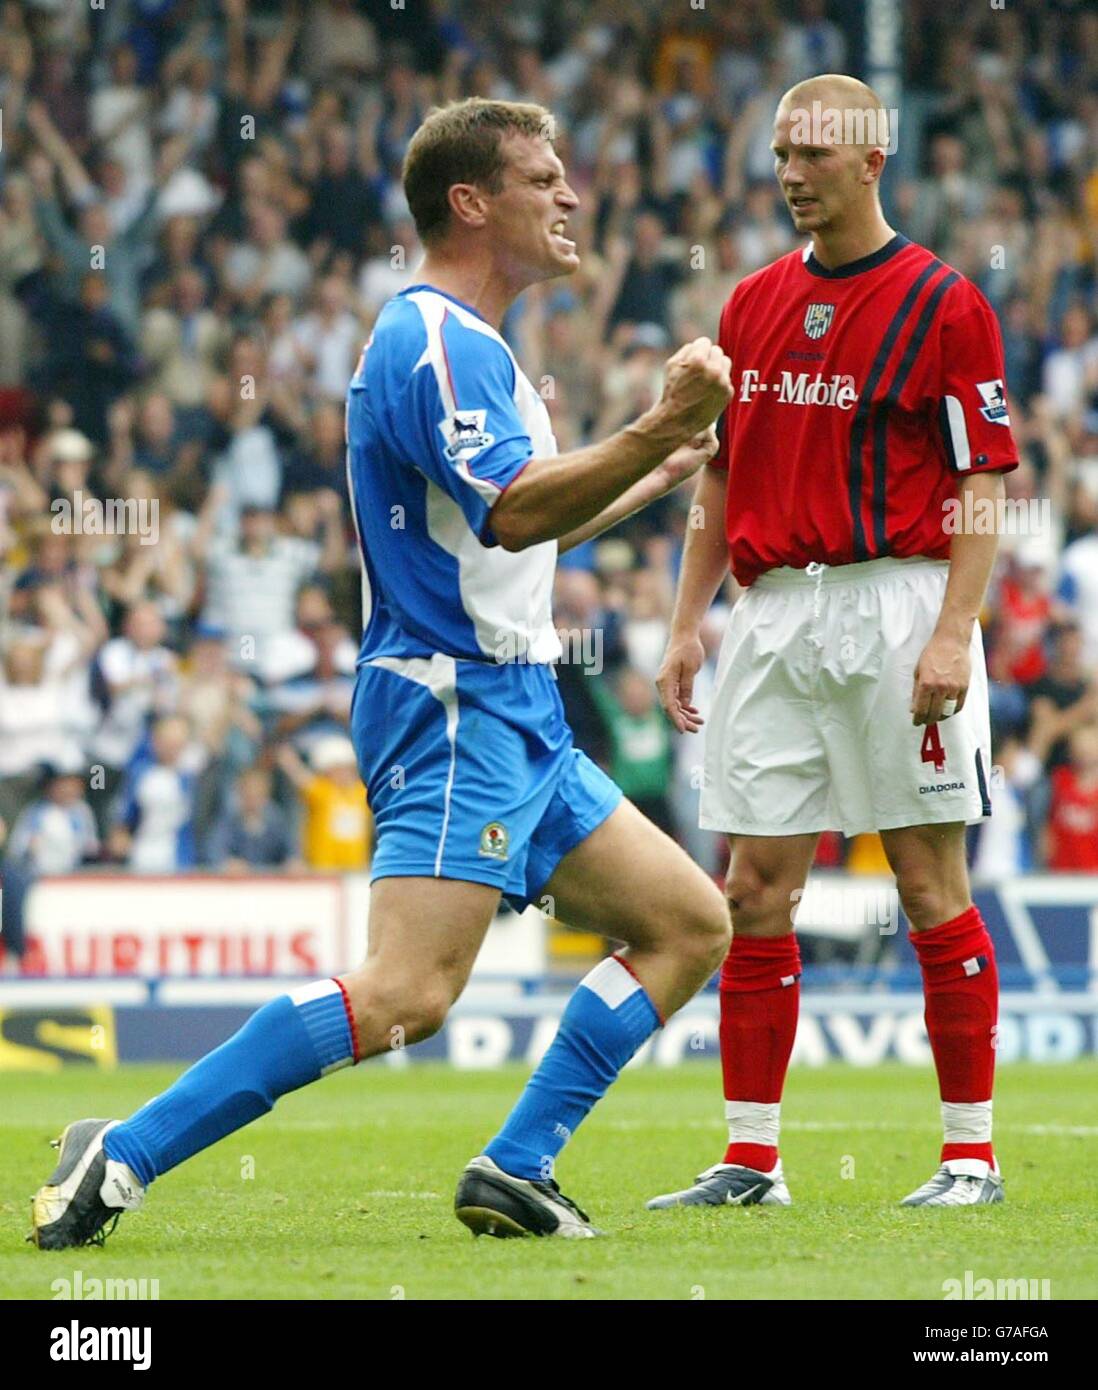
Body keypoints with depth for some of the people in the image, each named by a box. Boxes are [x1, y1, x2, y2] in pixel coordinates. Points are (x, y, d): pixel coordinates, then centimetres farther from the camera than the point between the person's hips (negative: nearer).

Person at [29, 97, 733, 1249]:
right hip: (455, 707, -11)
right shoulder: (432, 341, -13)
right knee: (409, 993, -23)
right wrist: (660, 429, -27)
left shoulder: (467, 346, 20)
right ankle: (121, 1158, -20)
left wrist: (654, 473, 35)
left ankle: (514, 1171, 8)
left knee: (689, 926, 11)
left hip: (516, 719, 11)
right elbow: (517, 512, -26)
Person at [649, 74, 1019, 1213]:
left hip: (897, 600, -5)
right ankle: (750, 1161, 7)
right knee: (755, 890, 2)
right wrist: (686, 627, 13)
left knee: (929, 882, -3)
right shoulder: (753, 303, 14)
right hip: (774, 609, 5)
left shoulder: (941, 302, -3)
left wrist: (952, 635, -16)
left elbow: (984, 482, -6)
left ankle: (971, 1153, 2)